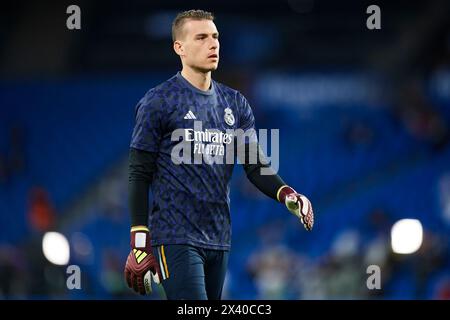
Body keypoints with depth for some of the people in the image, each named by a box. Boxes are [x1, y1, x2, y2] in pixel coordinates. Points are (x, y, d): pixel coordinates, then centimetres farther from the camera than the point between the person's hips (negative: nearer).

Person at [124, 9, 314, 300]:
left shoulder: (235, 104, 13)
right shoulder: (158, 103, -4)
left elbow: (256, 165, 10)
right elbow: (140, 176, -4)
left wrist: (286, 194, -11)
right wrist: (140, 245, -10)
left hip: (219, 240, 6)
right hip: (176, 239, -6)